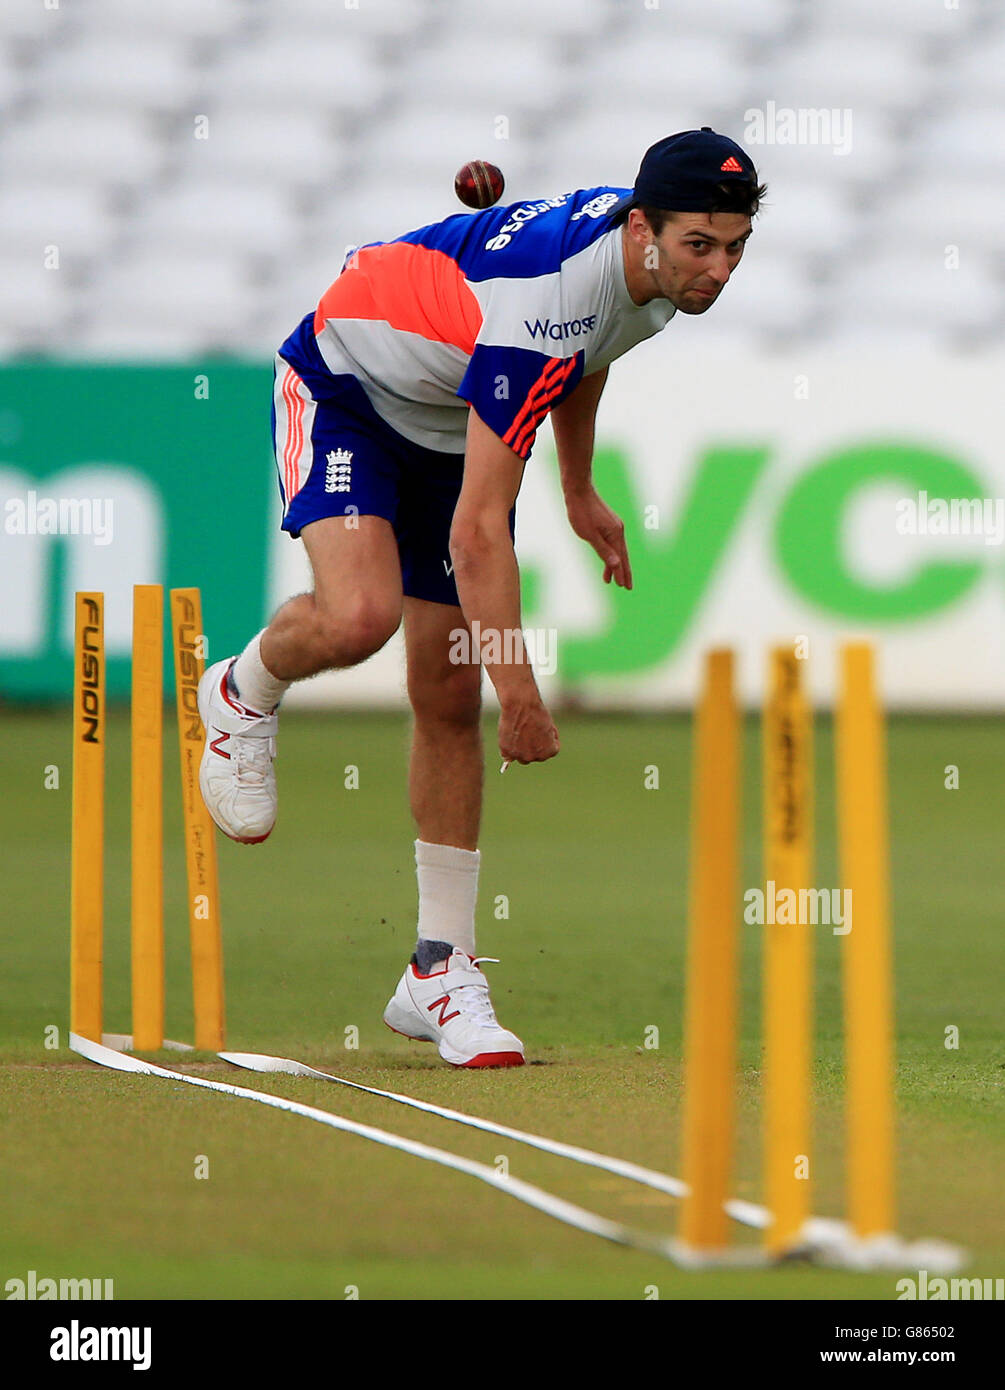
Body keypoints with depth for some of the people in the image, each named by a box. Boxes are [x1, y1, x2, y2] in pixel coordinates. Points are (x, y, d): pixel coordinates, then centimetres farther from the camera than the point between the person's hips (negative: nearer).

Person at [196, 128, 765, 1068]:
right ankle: (242, 696, 1)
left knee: (450, 699, 2)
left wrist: (580, 494, 21)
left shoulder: (649, 267, -14)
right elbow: (477, 531, -37)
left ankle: (439, 971, 6)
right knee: (360, 614, -34)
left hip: (453, 423, 7)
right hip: (343, 387, -7)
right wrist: (521, 693, -36)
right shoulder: (542, 296, -40)